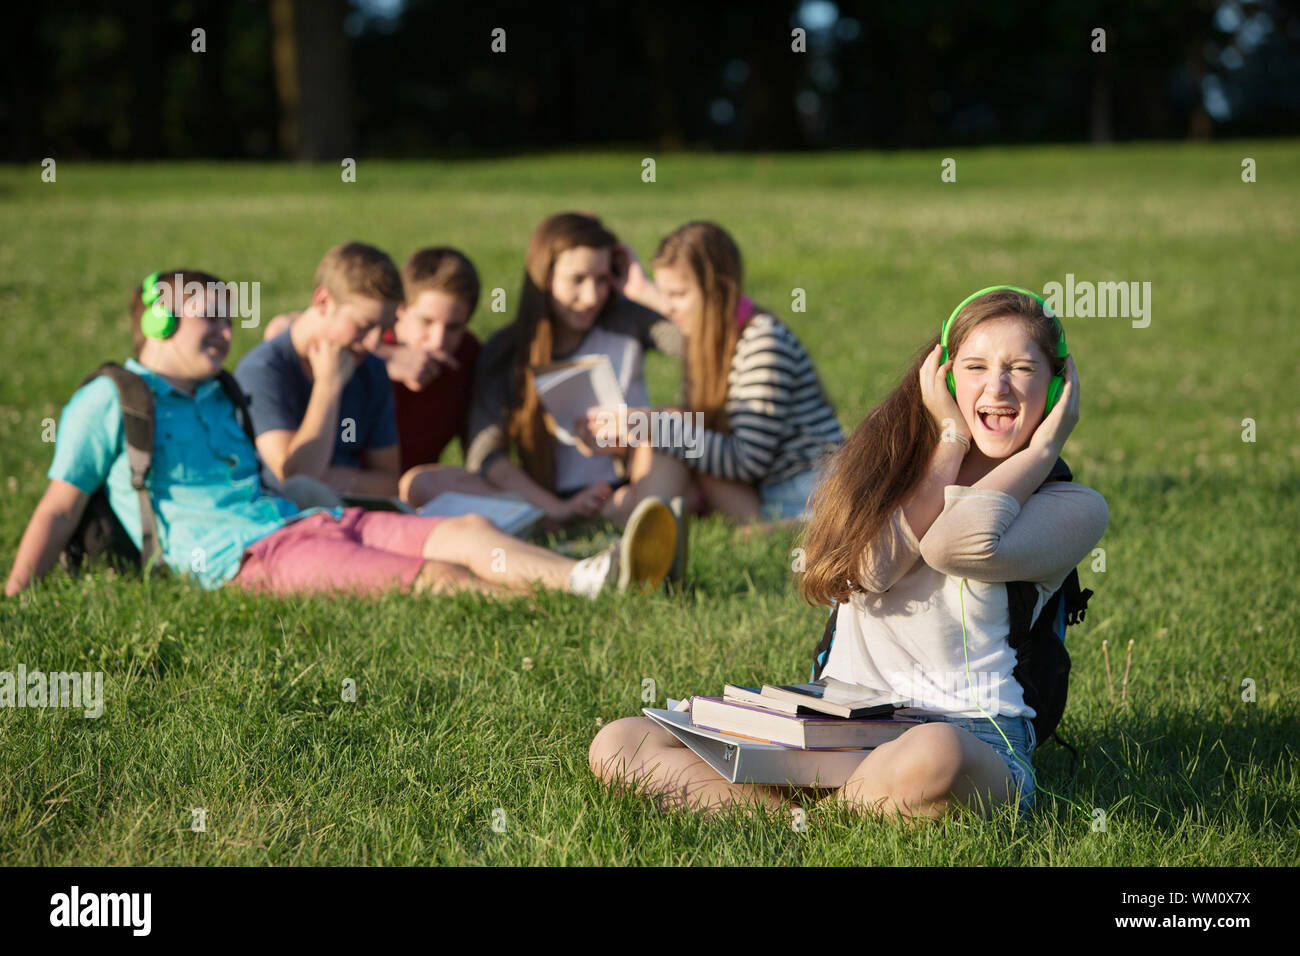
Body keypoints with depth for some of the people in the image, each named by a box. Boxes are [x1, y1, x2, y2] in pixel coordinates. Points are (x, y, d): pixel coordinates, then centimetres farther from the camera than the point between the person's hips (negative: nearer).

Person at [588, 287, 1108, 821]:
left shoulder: (1073, 507, 5)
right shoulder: (888, 460, 18)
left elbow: (958, 545, -17)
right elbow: (871, 568, -5)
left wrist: (1042, 447, -1)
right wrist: (951, 440, 1)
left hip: (971, 732, -4)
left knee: (931, 759, -44)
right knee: (618, 746, -11)